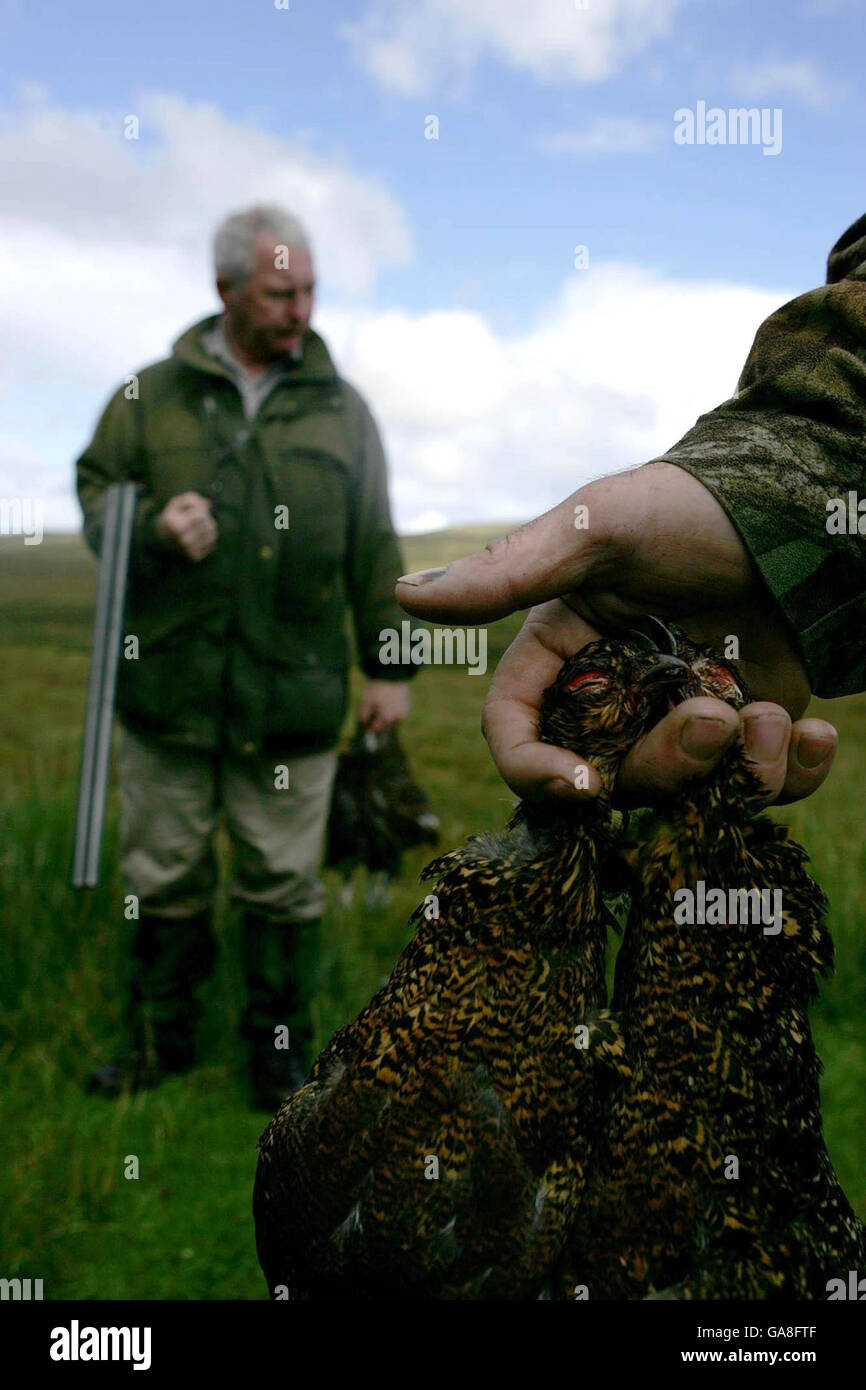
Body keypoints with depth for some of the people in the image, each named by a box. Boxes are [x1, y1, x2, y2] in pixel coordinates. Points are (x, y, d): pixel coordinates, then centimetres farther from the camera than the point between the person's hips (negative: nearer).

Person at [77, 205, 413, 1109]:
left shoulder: (341, 407, 10)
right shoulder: (153, 394, 7)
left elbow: (375, 550, 10)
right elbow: (95, 488, 11)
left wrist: (389, 667, 7)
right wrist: (152, 528, -10)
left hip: (292, 694, 0)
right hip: (169, 685, 1)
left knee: (283, 881, 6)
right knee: (164, 872, 10)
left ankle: (280, 1052, 22)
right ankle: (159, 1039, 27)